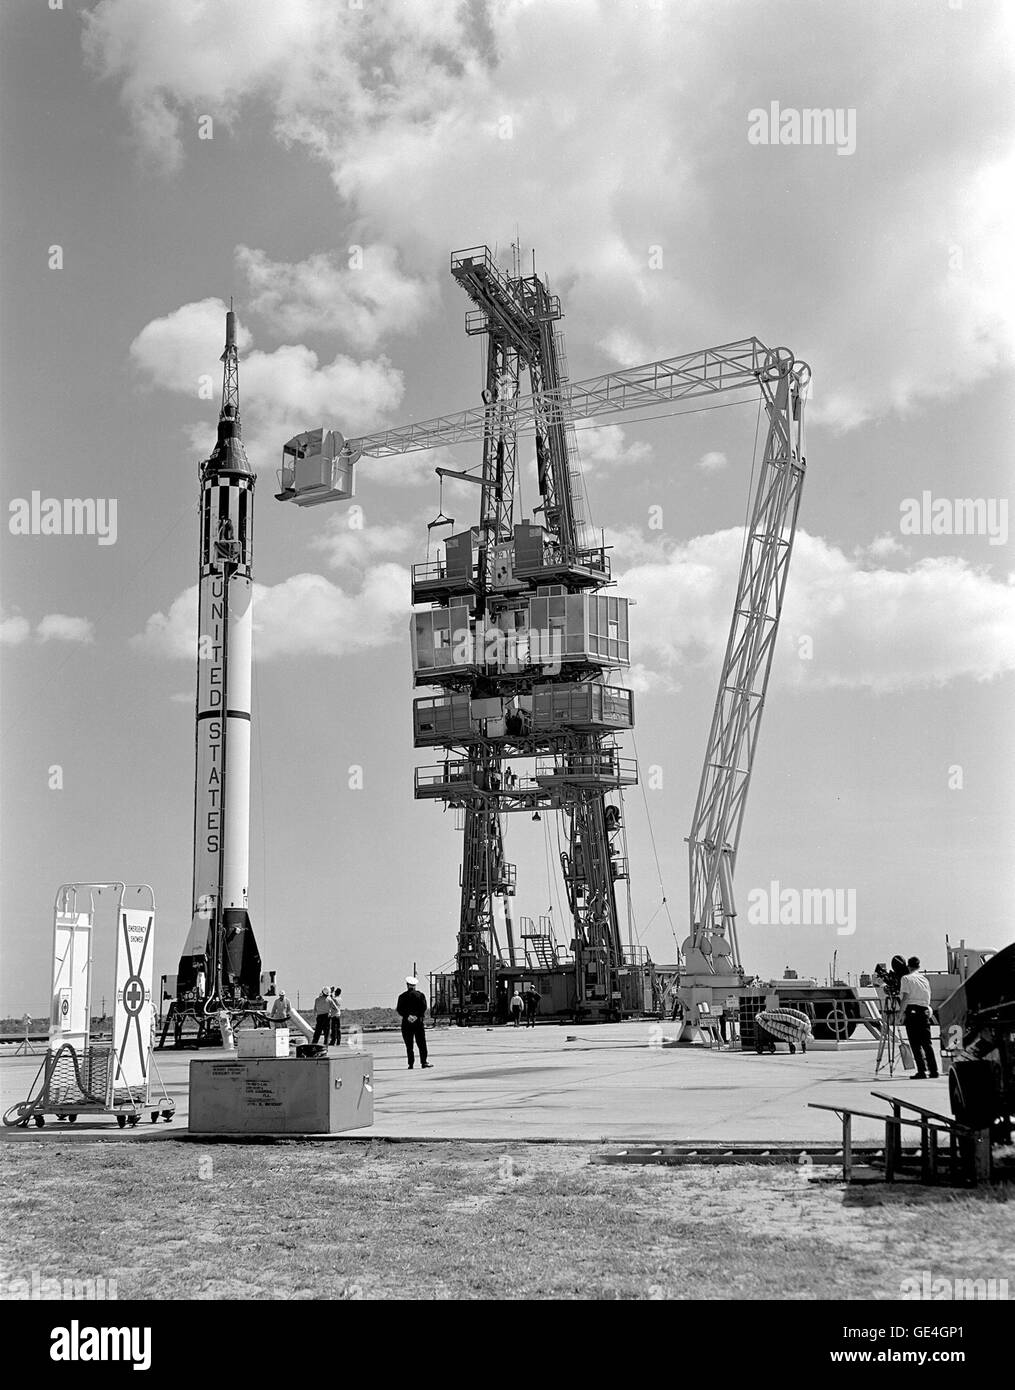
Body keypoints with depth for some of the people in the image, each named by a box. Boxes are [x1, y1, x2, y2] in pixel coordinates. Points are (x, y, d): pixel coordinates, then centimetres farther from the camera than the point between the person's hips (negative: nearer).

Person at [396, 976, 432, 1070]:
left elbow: (398, 1010, -4)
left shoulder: (402, 996, 3)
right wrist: (417, 1015, -5)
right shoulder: (421, 995, 2)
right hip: (418, 1021, 0)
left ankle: (411, 1064, -1)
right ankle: (423, 1062, 0)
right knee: (422, 1043, 5)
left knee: (409, 1045, 3)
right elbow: (425, 1007, -7)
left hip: (406, 1023, 0)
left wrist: (406, 1016, -1)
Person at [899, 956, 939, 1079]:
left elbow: (905, 997, -11)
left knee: (915, 1043, -3)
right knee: (926, 1042, 9)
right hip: (925, 1011, 5)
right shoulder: (924, 978, 14)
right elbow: (928, 997, 17)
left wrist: (901, 1013, -8)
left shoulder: (906, 978, -4)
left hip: (912, 1010, -5)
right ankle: (933, 1071, 6)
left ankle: (922, 1071, -8)